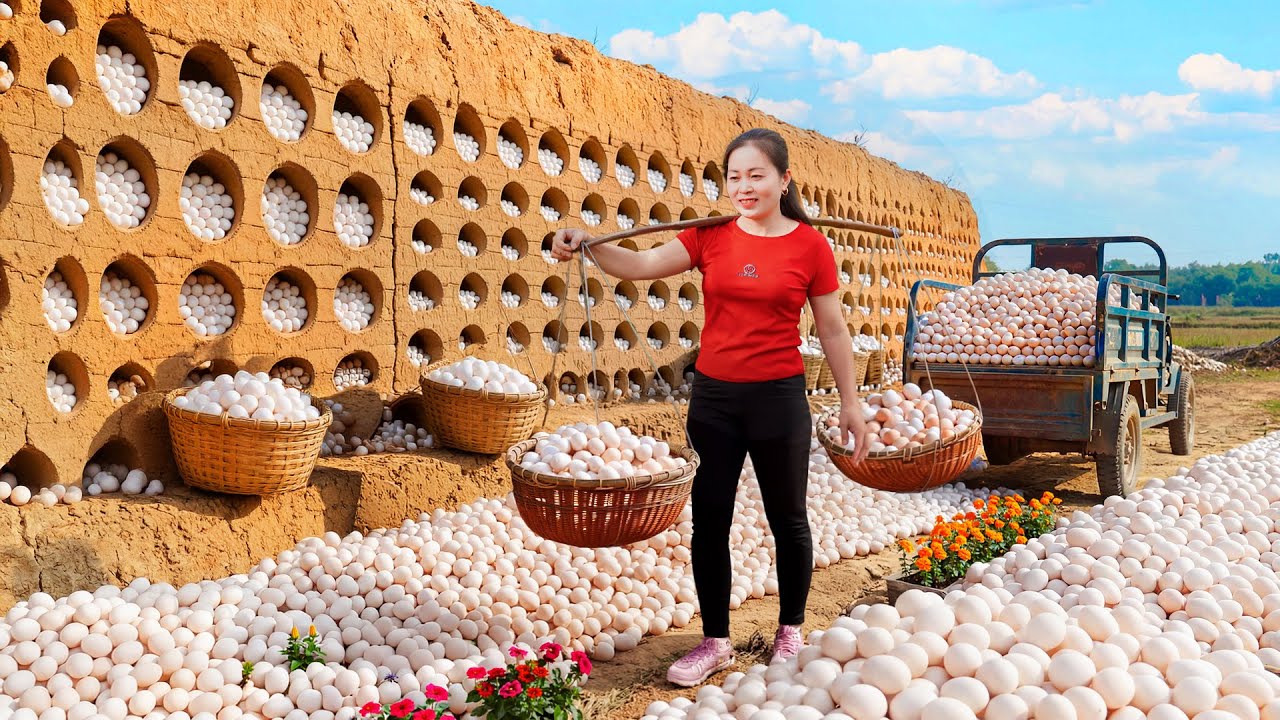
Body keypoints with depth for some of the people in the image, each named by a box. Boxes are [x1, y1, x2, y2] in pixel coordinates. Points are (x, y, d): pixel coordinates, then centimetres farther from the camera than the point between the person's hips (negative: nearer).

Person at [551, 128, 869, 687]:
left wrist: (850, 403, 3)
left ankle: (790, 631, 33)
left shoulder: (809, 245, -4)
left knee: (787, 519, 12)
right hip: (713, 396, 3)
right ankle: (715, 642, 22)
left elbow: (832, 330, 1)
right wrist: (588, 245, -23)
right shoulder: (710, 236, 2)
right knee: (709, 522, 7)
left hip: (779, 398, -2)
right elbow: (639, 266, -6)